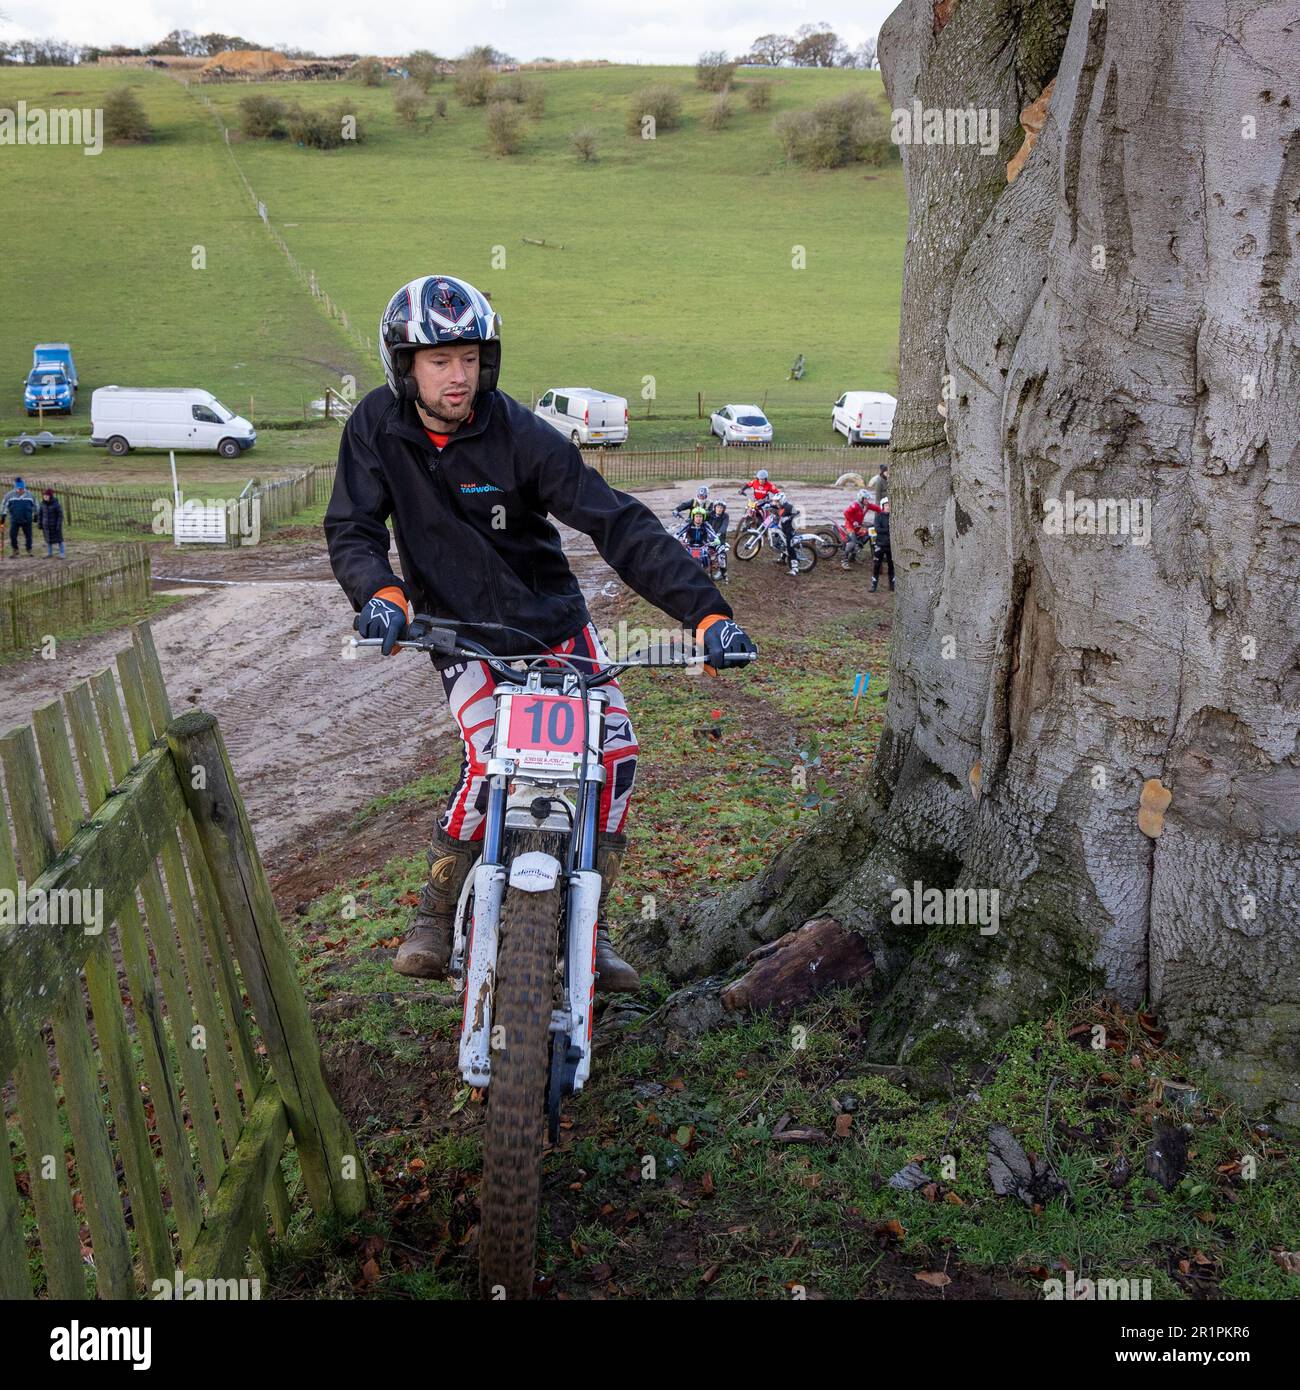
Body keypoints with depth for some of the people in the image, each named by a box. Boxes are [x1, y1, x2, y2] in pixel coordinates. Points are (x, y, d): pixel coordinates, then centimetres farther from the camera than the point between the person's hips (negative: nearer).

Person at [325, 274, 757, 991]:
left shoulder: (520, 434, -18)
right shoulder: (377, 427, -10)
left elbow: (616, 522, -24)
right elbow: (351, 528, -12)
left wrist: (706, 609, -33)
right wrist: (381, 595, -36)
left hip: (552, 614, 1)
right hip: (460, 628, -1)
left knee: (616, 749, -11)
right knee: (488, 761, -24)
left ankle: (590, 919, 7)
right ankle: (435, 912, 0)